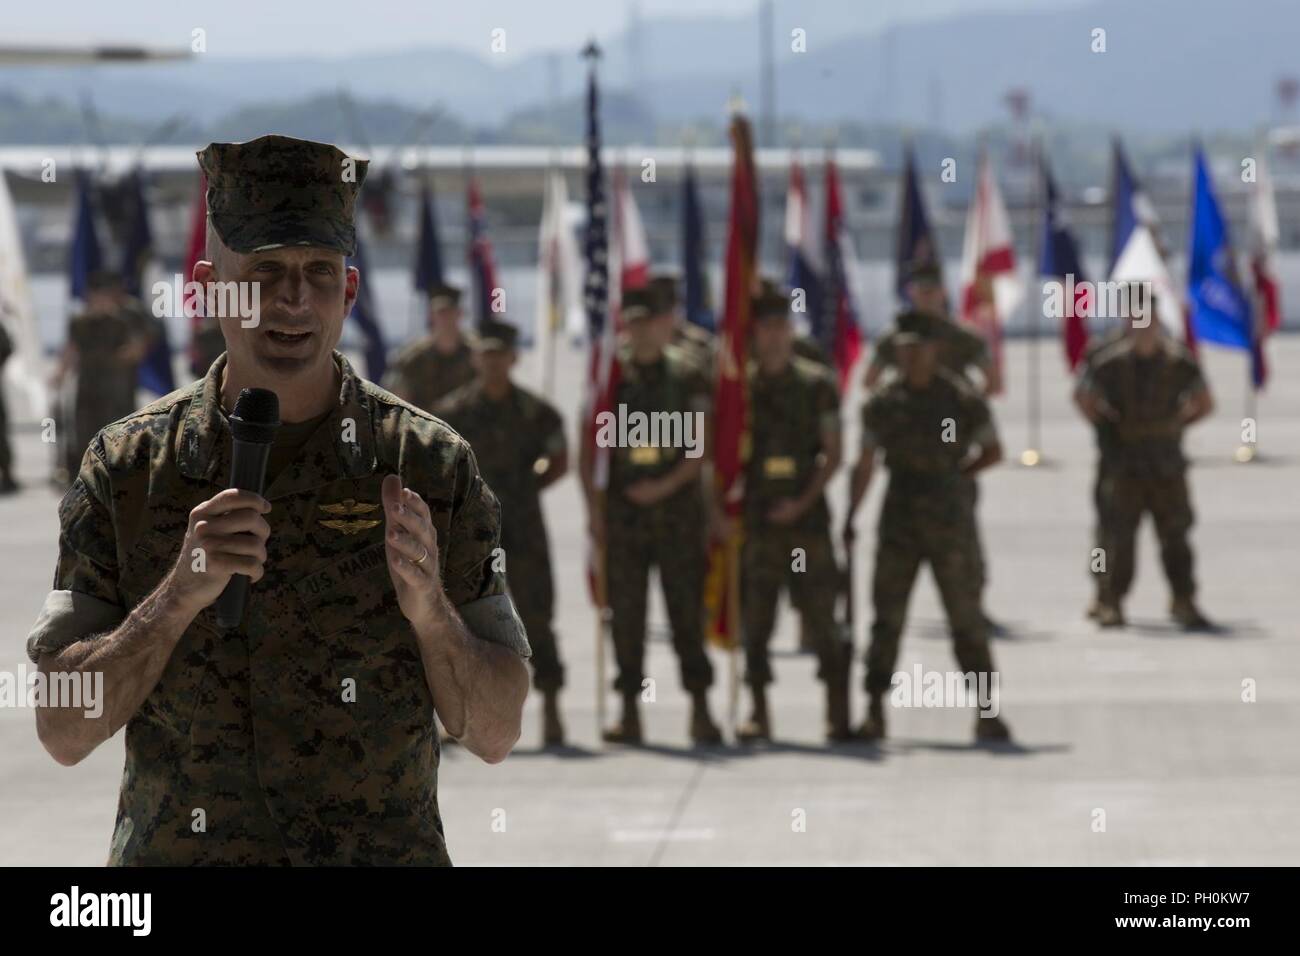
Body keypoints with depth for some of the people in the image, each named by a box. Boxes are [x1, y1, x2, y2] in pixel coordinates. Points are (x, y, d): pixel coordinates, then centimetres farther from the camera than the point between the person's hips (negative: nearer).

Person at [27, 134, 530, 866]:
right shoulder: (126, 468, -2)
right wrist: (180, 594, -19)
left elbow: (496, 732, -3)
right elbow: (63, 730, -6)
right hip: (174, 851, 1)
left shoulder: (433, 467, -5)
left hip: (386, 849, -1)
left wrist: (429, 608, -20)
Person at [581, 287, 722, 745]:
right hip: (623, 510, 1)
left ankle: (700, 710, -1)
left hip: (677, 504, -1)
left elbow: (702, 447, 2)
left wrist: (666, 485, -12)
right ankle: (629, 712, 6)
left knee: (687, 606, -3)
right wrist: (594, 507, -3)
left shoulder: (687, 376, 5)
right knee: (626, 612, 1)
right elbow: (589, 446, 6)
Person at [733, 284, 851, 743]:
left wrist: (803, 502, -9)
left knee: (820, 613, -4)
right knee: (754, 619, 2)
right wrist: (721, 509, -2)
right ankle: (759, 713, 8)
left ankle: (838, 711, 0)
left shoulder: (816, 383, 4)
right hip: (755, 517, 1)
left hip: (806, 516, -1)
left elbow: (832, 454, 2)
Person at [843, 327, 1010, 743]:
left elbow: (993, 451, 12)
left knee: (966, 619, -2)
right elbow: (865, 466, 9)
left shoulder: (963, 401, -1)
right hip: (898, 524, 2)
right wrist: (849, 518, 3)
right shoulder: (882, 405, 6)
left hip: (949, 524, -2)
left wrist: (952, 473, 9)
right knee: (887, 619, 2)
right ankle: (874, 712, 7)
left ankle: (987, 711, 2)